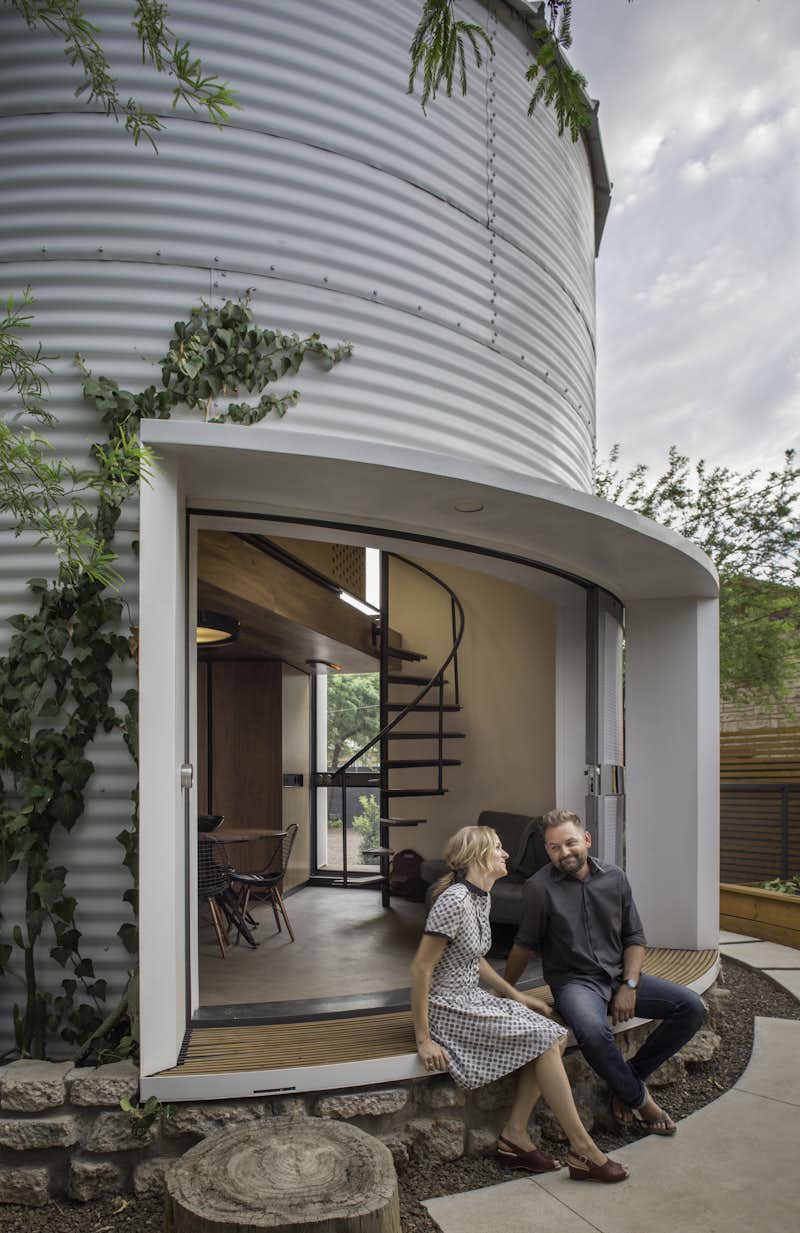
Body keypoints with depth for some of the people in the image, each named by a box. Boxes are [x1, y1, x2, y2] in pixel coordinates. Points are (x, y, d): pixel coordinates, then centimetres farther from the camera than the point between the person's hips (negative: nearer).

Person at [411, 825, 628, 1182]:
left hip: (473, 998, 9)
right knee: (543, 1039, -15)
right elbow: (420, 969, -22)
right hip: (448, 1008, -9)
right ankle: (582, 1150, -5)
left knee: (555, 1035, -5)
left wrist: (515, 996, 15)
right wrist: (424, 1040, -22)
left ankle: (514, 1135, 1)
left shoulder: (481, 897, 8)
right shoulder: (454, 901, -22)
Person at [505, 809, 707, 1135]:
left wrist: (629, 985, -5)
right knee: (593, 1031, -37)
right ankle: (639, 1097, -7)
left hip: (620, 976, 5)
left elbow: (634, 937, 8)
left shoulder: (614, 878, 3)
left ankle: (627, 1079, 0)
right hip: (575, 982, -5)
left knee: (691, 1007, -12)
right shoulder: (539, 888, -9)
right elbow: (524, 946, 2)